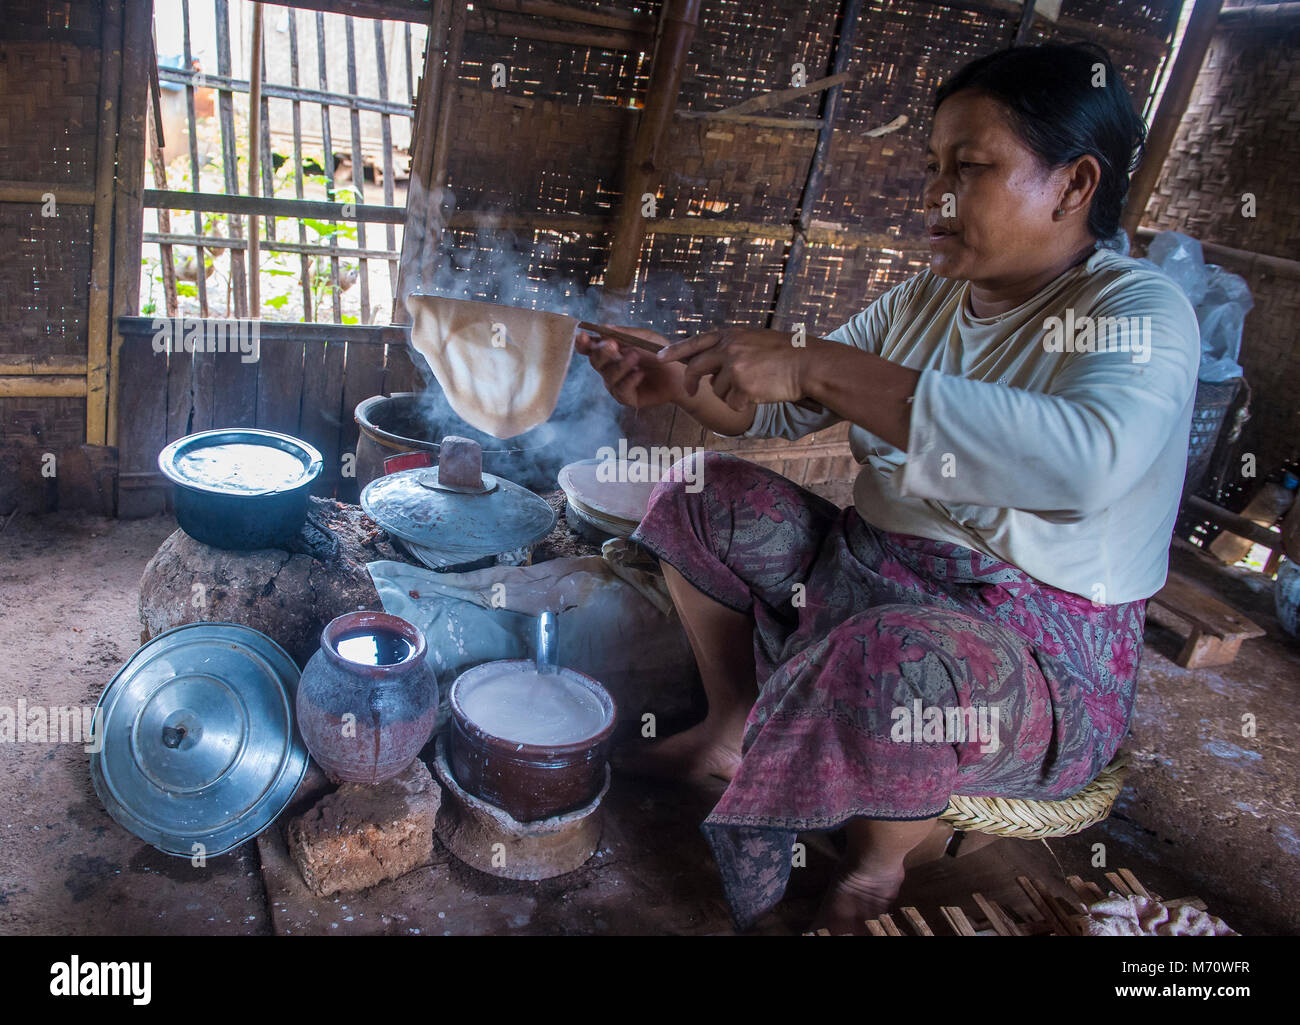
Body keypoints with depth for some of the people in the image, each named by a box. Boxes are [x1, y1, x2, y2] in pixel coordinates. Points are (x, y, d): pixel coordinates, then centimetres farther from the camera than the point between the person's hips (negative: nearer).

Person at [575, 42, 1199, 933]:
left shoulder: (1140, 311, -16)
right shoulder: (926, 300, 7)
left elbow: (1087, 459, -38)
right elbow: (782, 410, 11)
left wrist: (816, 367, -37)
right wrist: (682, 384, -10)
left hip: (1038, 648, -7)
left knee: (897, 663, -39)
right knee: (701, 492, 7)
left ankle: (877, 862, -4)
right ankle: (732, 732, 19)